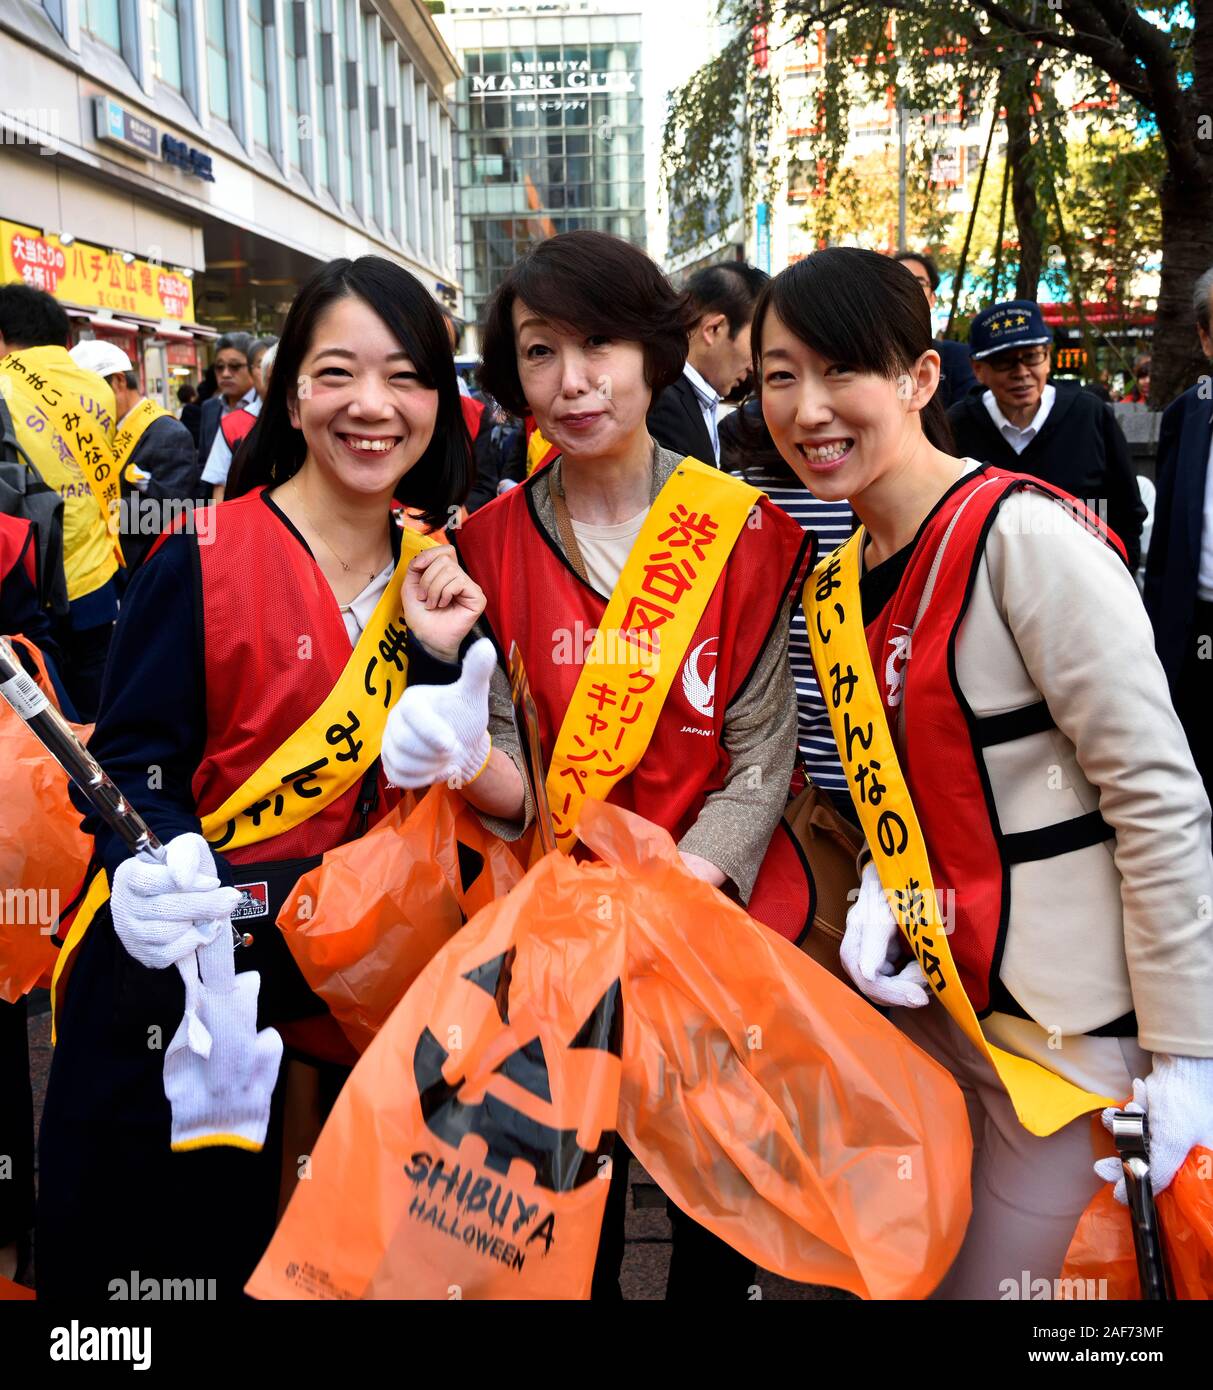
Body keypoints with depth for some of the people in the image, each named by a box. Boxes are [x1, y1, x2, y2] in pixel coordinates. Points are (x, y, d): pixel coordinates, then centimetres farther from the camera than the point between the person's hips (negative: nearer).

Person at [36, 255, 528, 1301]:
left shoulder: (436, 574, 4)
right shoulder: (204, 559, -11)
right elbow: (132, 755, -9)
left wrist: (441, 656, -12)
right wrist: (151, 868, -29)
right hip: (170, 969, -4)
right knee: (143, 1253, 10)